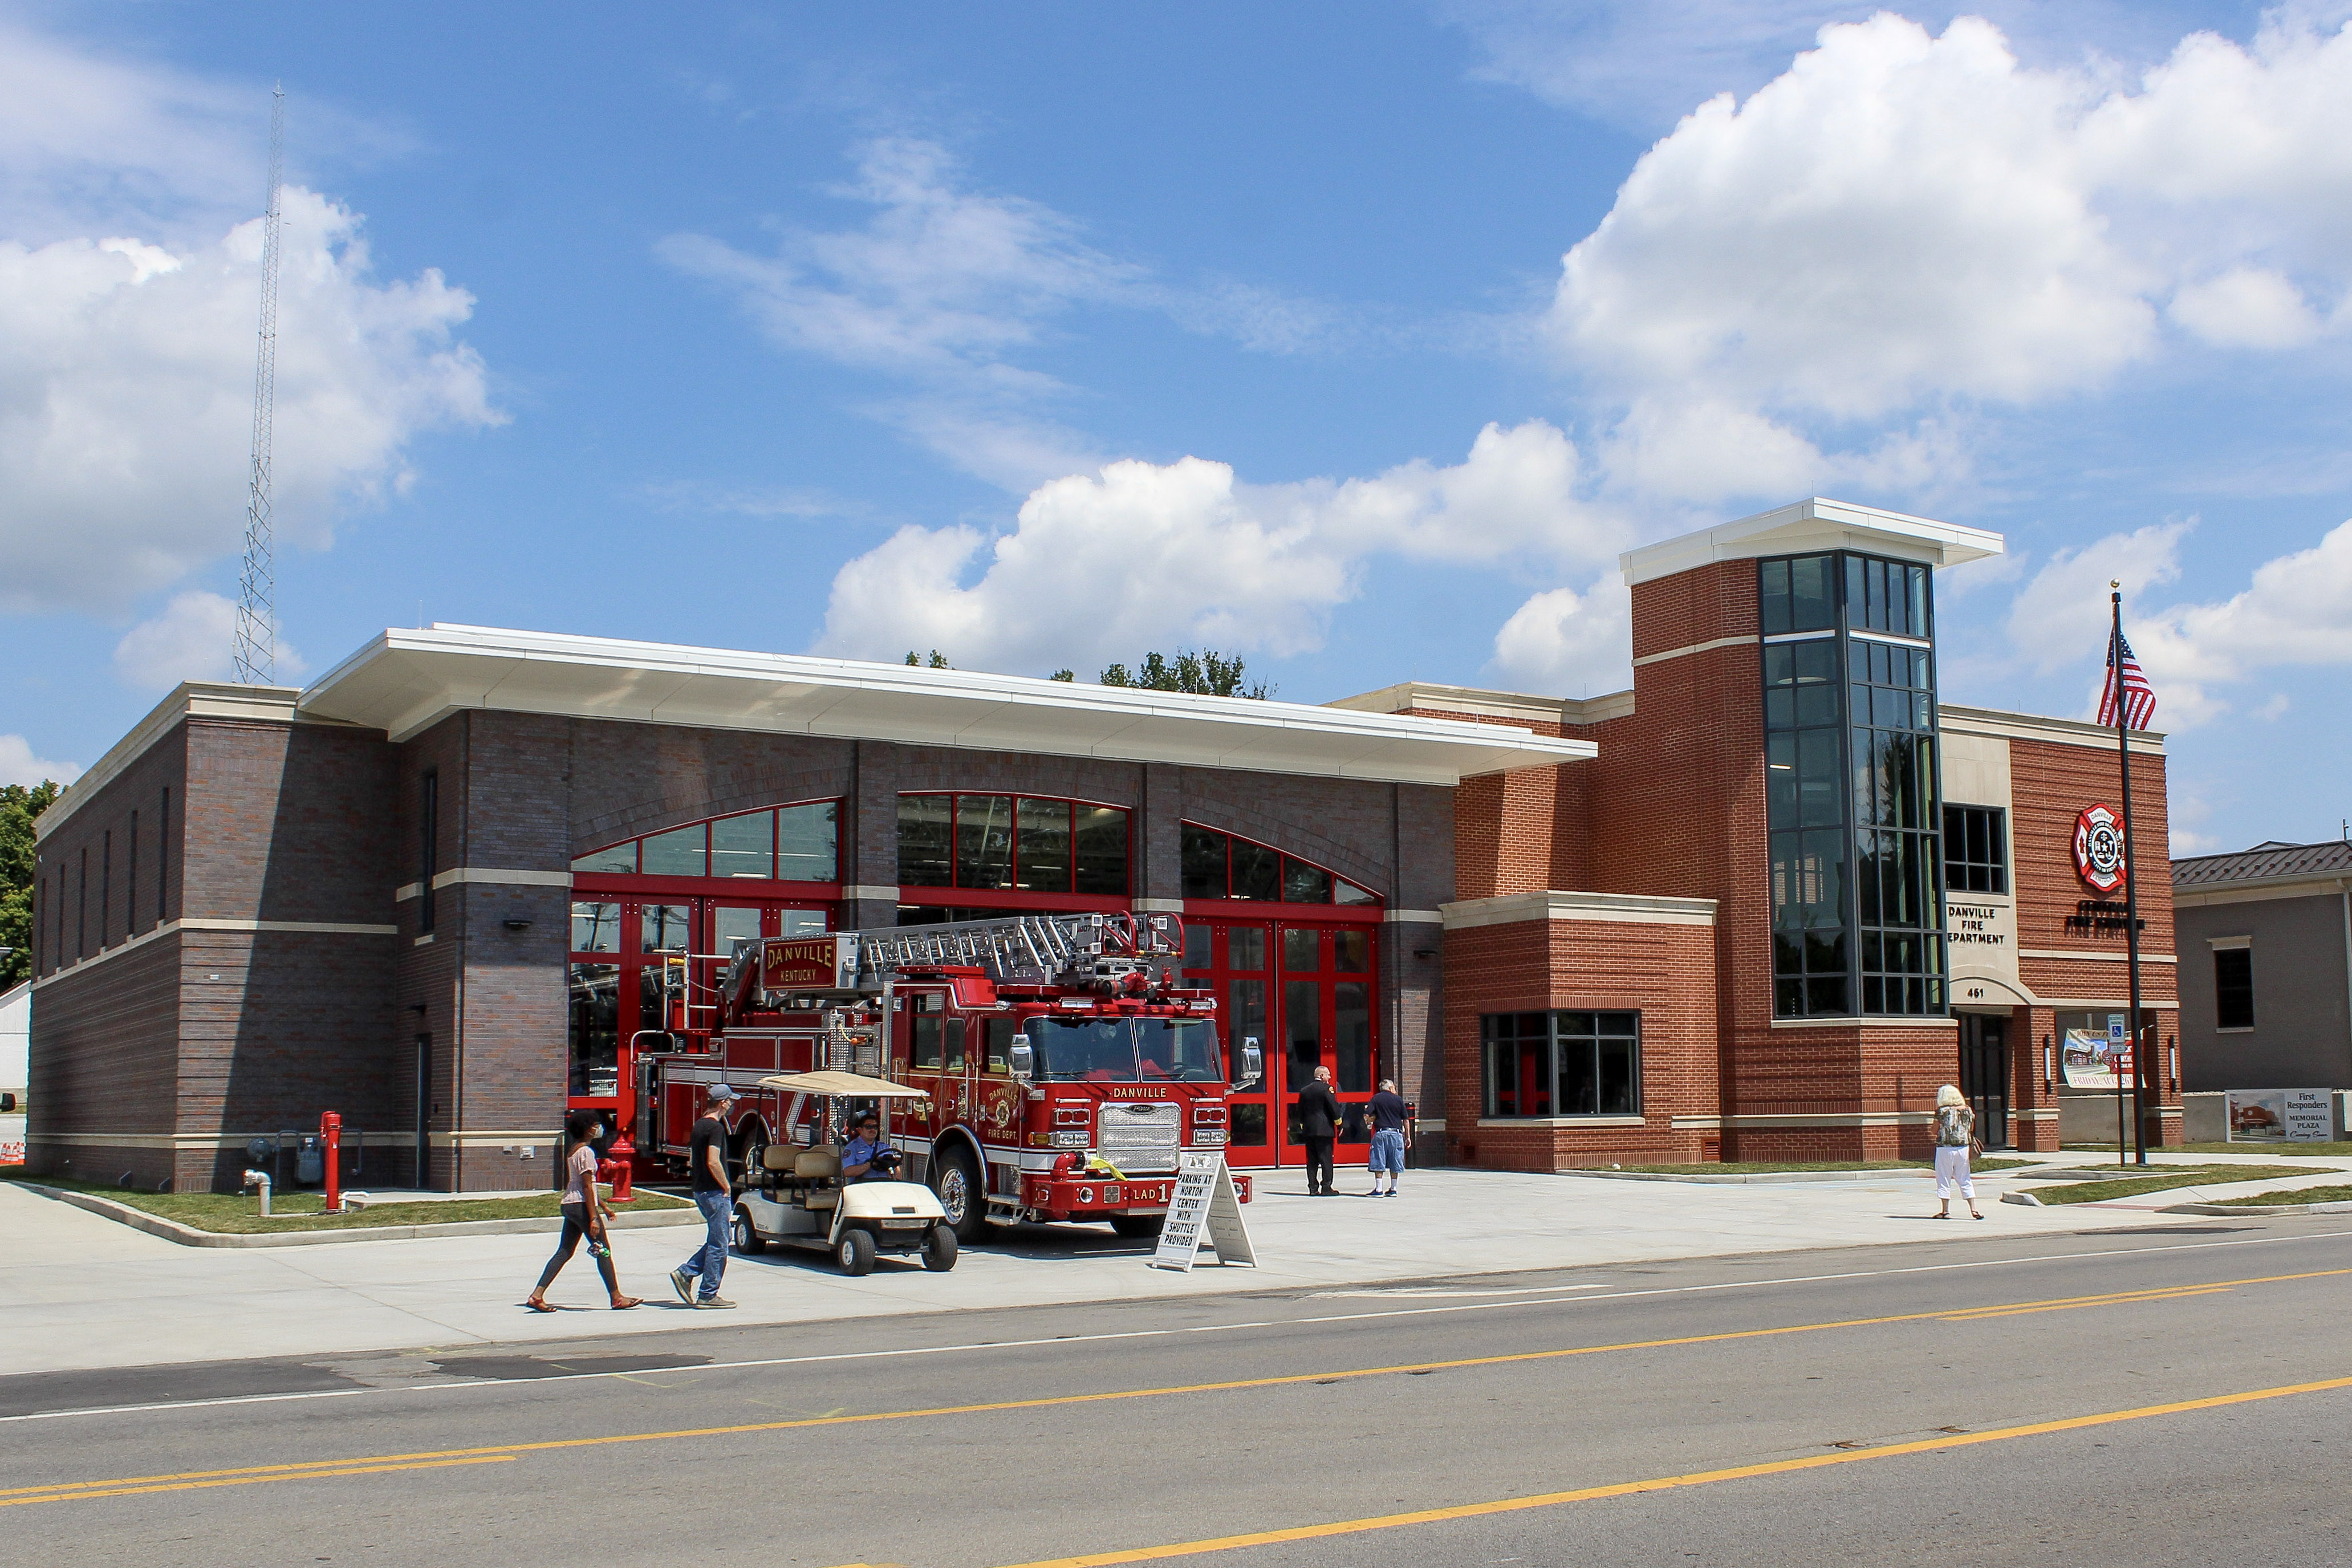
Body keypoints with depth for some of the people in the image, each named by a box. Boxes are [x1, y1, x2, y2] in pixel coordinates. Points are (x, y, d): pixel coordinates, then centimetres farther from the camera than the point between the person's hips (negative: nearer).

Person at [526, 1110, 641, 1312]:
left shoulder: (572, 1151, 16)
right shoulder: (586, 1152, -14)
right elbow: (587, 1187, -18)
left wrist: (602, 1206, 29)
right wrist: (593, 1218, -19)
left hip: (569, 1204, 10)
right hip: (582, 1205, -10)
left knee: (564, 1252, 9)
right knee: (604, 1251, -1)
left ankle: (537, 1295, 2)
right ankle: (616, 1298, 4)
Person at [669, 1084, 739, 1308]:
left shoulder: (699, 1125, 13)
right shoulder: (715, 1127, -17)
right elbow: (713, 1162, -25)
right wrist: (727, 1187, -13)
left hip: (701, 1190, 10)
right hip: (715, 1192, -10)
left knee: (717, 1240, 18)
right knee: (718, 1245, -2)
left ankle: (685, 1273, 11)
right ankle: (708, 1296, 1)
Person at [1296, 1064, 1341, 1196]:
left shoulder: (1304, 1091, 12)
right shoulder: (1326, 1088, -7)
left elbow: (1301, 1112, 15)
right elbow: (1334, 1107, -9)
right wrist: (1339, 1125, 1)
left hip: (1308, 1130, 6)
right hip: (1324, 1129, -6)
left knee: (1312, 1160, 8)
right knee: (1326, 1160, -2)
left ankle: (1313, 1188, 7)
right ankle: (1326, 1188, -4)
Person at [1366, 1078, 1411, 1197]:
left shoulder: (1376, 1099, 4)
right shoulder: (1398, 1099, 6)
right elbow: (1406, 1120, 6)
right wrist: (1408, 1137, 11)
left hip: (1380, 1133, -1)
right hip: (1396, 1134, 1)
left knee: (1378, 1163, 2)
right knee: (1395, 1163, 9)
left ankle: (1378, 1190, -1)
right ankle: (1393, 1189, 13)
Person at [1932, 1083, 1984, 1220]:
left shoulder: (1942, 1111, -9)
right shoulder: (1967, 1110, 3)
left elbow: (1935, 1131, -3)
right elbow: (1971, 1130, 10)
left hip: (1945, 1148, -4)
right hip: (1963, 1147, 4)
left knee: (1944, 1180, 5)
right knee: (1965, 1180, 12)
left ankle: (1945, 1211, 7)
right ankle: (1973, 1210, 7)